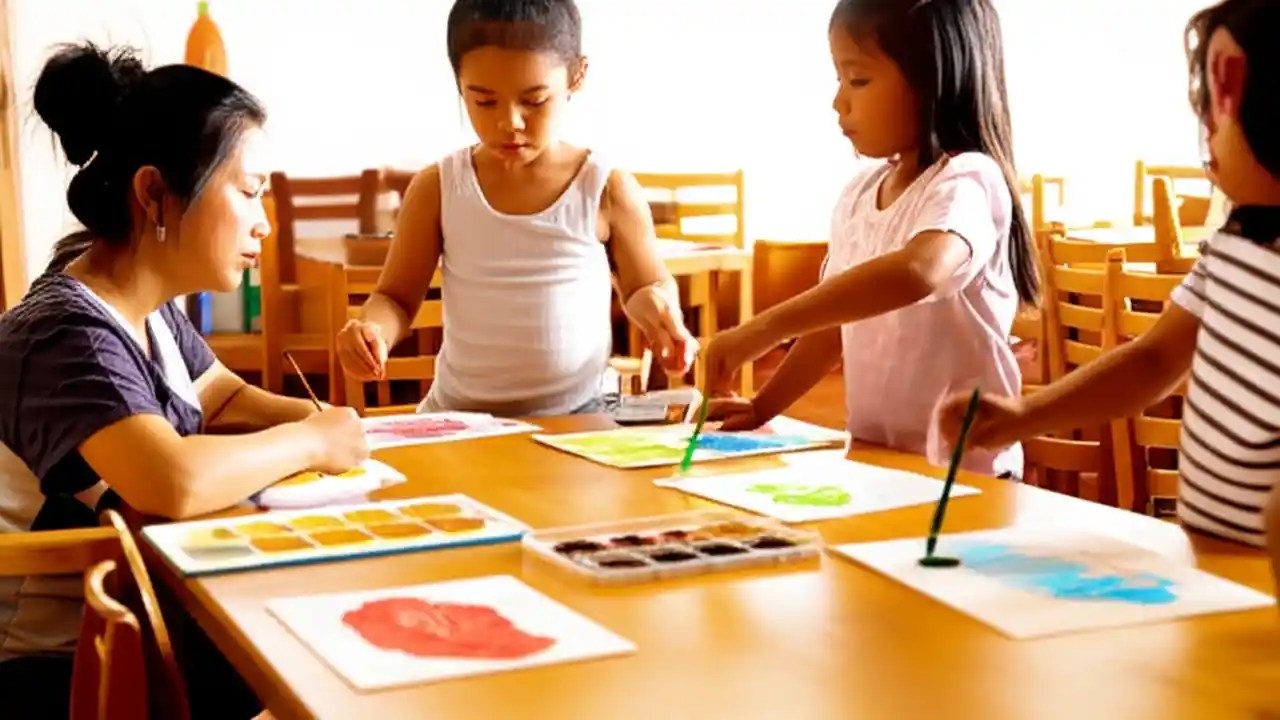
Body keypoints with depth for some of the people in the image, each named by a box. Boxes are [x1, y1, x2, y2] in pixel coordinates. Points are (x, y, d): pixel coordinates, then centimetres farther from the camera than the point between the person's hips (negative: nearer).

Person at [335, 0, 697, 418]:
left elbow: (647, 287, 10)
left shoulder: (608, 190, -5)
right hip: (457, 414, 1)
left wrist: (654, 306, -14)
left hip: (574, 417, -1)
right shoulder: (437, 189, -3)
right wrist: (373, 329, -18)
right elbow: (396, 296, 5)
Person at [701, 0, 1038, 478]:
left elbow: (917, 271, -34)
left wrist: (766, 328, -36)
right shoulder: (859, 195, 9)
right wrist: (763, 407, 11)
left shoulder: (966, 181, -14)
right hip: (873, 460, 6)